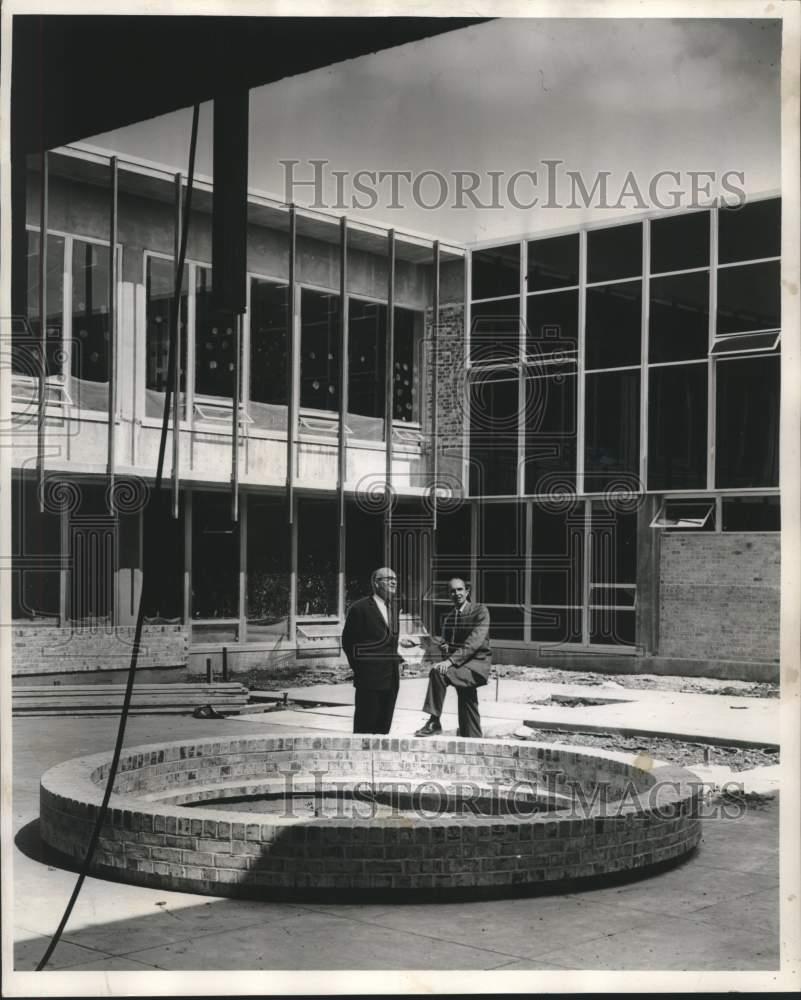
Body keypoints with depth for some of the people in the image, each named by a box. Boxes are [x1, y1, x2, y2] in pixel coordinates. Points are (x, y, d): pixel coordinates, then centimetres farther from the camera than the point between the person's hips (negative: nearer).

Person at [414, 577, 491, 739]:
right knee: (467, 709, 8)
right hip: (461, 665, 7)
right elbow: (444, 641, 22)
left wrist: (451, 660, -29)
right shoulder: (449, 617, 15)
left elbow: (475, 640, -19)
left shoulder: (480, 611, -7)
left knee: (437, 671, -28)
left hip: (477, 664, -7)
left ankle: (434, 722, -25)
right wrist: (443, 646, -5)